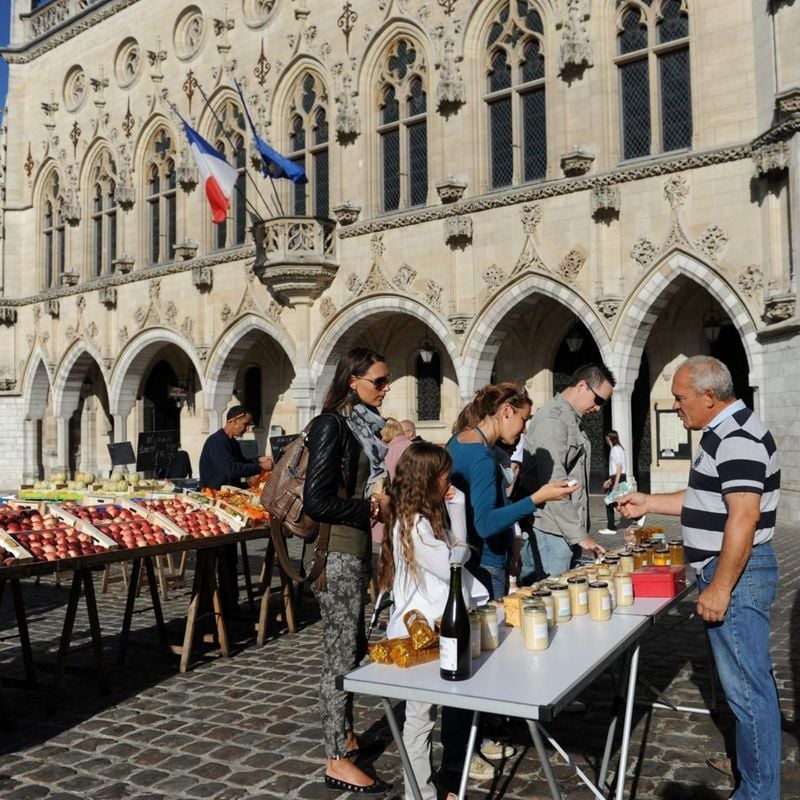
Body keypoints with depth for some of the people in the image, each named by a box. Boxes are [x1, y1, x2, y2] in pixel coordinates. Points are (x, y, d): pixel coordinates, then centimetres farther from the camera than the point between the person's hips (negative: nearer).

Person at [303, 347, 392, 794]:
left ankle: (345, 733, 33)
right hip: (338, 552, -9)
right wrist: (372, 509, -15)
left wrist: (387, 496, 3)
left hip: (361, 548, 9)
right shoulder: (332, 425, -16)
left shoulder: (367, 424, 10)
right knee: (341, 653, -1)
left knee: (353, 646, 18)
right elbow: (317, 501, -21)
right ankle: (337, 762, 10)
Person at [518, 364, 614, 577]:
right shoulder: (551, 421, -15)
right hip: (552, 532, -9)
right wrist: (579, 535, -19)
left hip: (569, 532, 9)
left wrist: (580, 531, 13)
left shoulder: (574, 421, 16)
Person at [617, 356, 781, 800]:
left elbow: (744, 517, -26)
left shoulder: (738, 437, -19)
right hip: (728, 572, 11)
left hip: (737, 575, -11)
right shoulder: (723, 433, 13)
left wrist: (719, 588, -24)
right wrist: (648, 503, 19)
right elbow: (705, 500, 23)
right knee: (748, 682, 19)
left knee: (746, 686, -1)